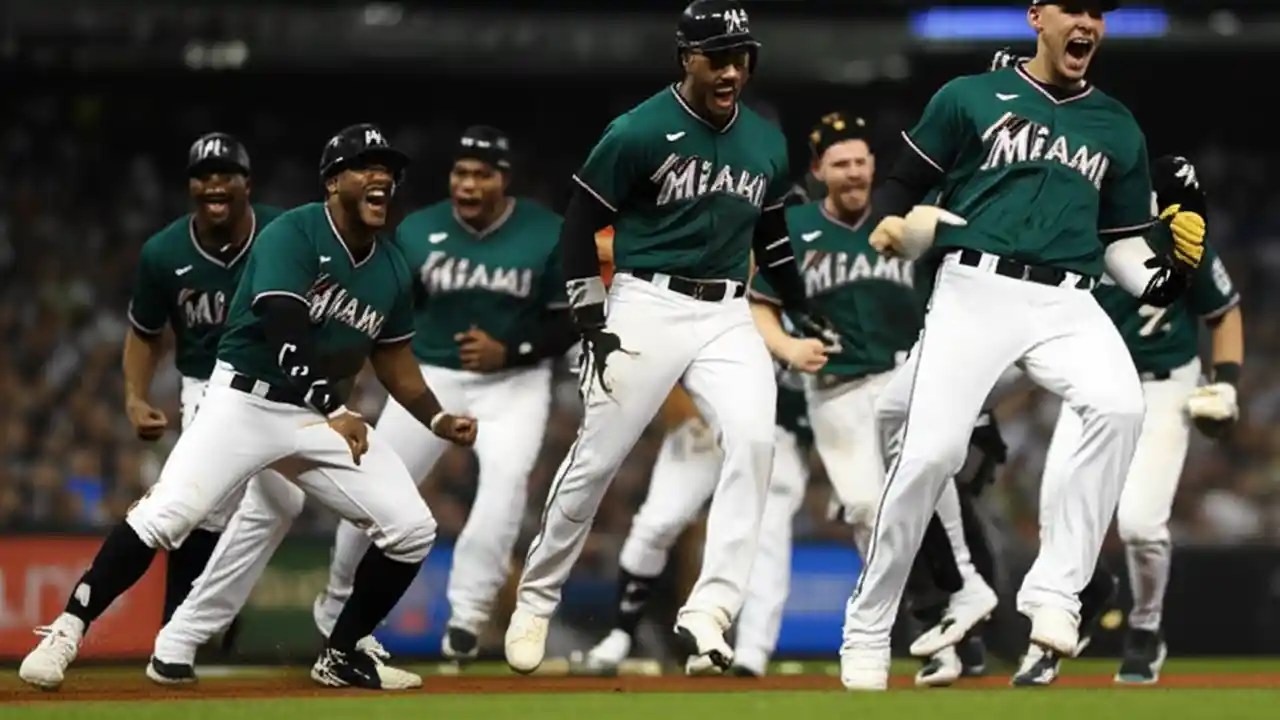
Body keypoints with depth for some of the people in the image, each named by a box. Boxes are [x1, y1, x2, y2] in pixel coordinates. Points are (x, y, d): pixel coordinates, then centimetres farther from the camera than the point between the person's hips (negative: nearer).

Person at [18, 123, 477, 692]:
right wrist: (335, 412, -32)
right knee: (164, 515, -23)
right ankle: (66, 632, -11)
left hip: (323, 416, 6)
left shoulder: (393, 271, 7)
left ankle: (341, 656, 12)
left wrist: (438, 420, 5)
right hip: (245, 401, -6)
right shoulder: (292, 236, -14)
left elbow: (395, 364, 19)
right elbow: (286, 336, -25)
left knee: (412, 529, -4)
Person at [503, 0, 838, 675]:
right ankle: (535, 600, 18)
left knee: (752, 440, -18)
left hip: (728, 316, 4)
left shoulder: (767, 144, 8)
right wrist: (591, 321, -10)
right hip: (647, 308, -4)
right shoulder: (639, 132, -9)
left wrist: (800, 308, 20)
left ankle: (708, 612, -18)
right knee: (596, 459, -1)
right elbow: (581, 222, -5)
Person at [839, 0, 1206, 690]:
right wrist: (893, 228, -10)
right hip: (973, 291, -2)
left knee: (1120, 407, -28)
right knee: (930, 453, -16)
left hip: (1067, 302, 2)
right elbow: (902, 186, 12)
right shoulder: (969, 98, 9)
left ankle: (1055, 588, -23)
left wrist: (1165, 273, 2)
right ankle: (867, 630, 2)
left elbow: (1120, 238, 23)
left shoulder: (1118, 128, 18)